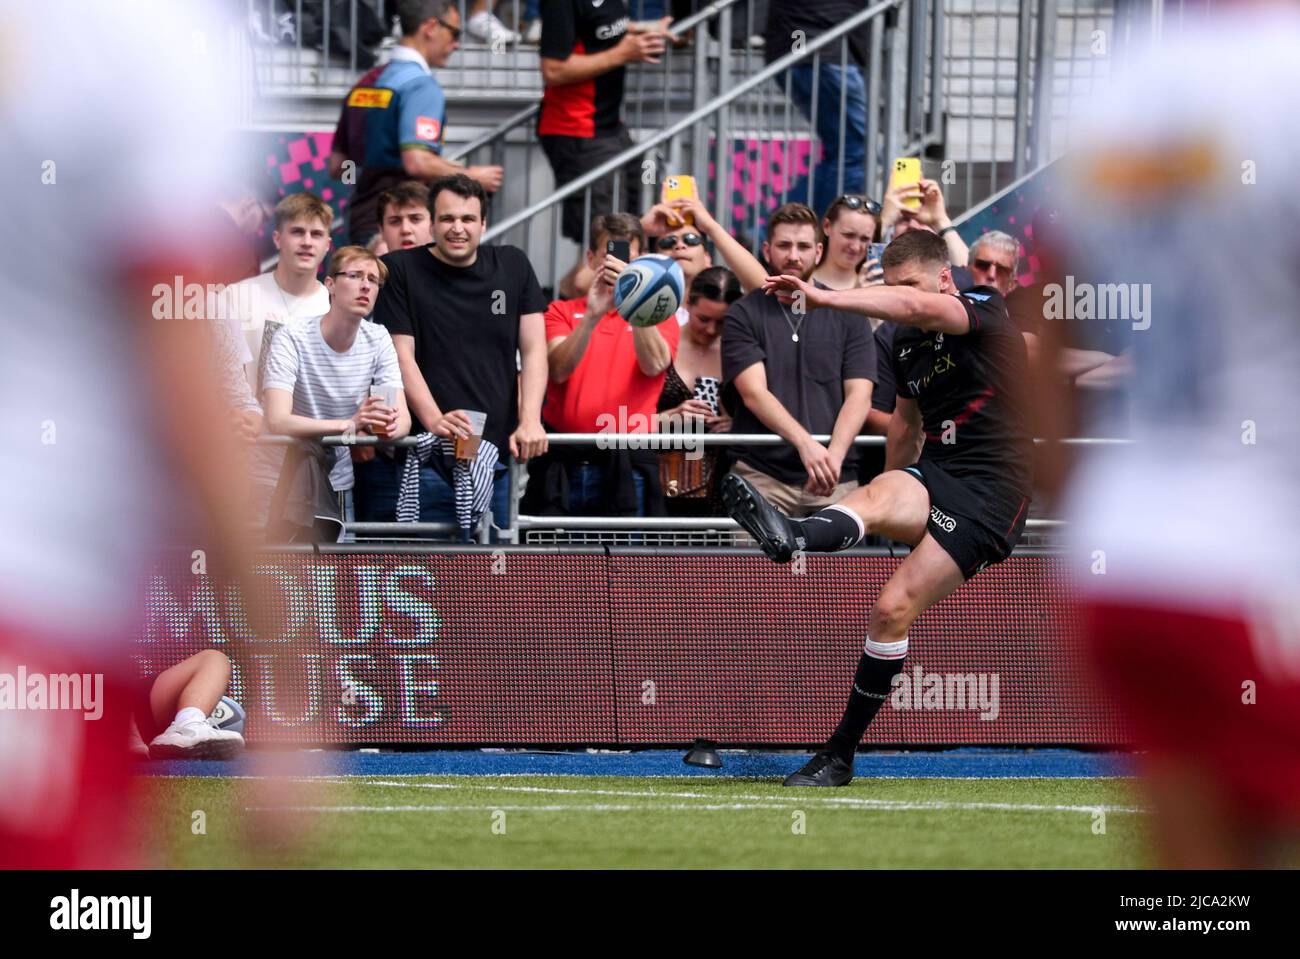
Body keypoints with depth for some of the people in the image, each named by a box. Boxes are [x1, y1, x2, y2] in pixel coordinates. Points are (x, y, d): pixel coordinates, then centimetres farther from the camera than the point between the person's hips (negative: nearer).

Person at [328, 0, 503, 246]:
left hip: (360, 225, 9)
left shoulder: (364, 84, 16)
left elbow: (336, 167, 19)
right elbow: (417, 163, -23)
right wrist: (472, 177, -7)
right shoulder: (420, 84, -11)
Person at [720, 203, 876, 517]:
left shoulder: (847, 316, 12)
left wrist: (834, 453, -15)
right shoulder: (744, 314, 7)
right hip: (761, 476, -1)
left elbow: (859, 395, 4)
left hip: (835, 479, 1)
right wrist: (805, 443, -20)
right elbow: (754, 393, -4)